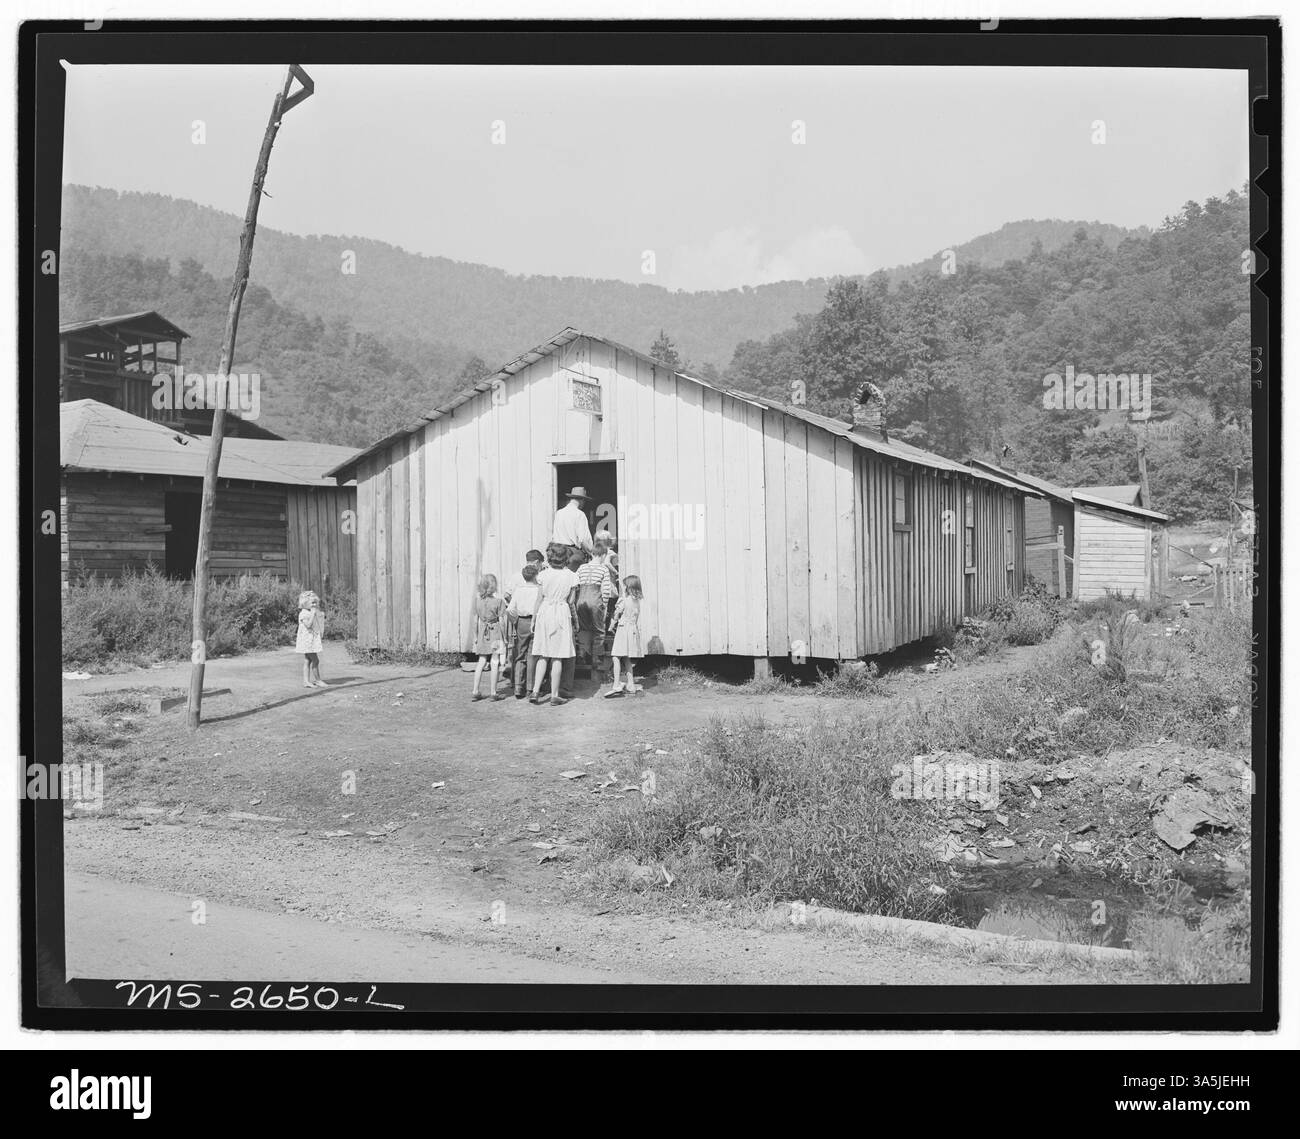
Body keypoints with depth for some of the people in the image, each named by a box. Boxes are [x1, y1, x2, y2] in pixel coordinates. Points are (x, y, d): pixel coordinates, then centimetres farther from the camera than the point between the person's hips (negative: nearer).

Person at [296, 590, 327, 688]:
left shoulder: (312, 613, 15)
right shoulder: (303, 613, -13)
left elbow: (315, 626, 20)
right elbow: (308, 625, -25)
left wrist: (321, 616, 8)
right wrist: (313, 613, -21)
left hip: (313, 639, 9)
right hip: (306, 639, -9)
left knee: (307, 661, 8)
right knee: (315, 660, -9)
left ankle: (306, 681, 9)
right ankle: (317, 680, -2)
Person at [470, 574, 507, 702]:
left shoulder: (477, 601, 2)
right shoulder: (498, 601, -10)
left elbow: (476, 621, 6)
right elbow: (501, 621, -10)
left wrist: (475, 636, 14)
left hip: (483, 634, 4)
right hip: (495, 633, -4)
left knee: (481, 662, 11)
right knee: (495, 662, 3)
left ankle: (475, 691, 10)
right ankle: (493, 692, 6)